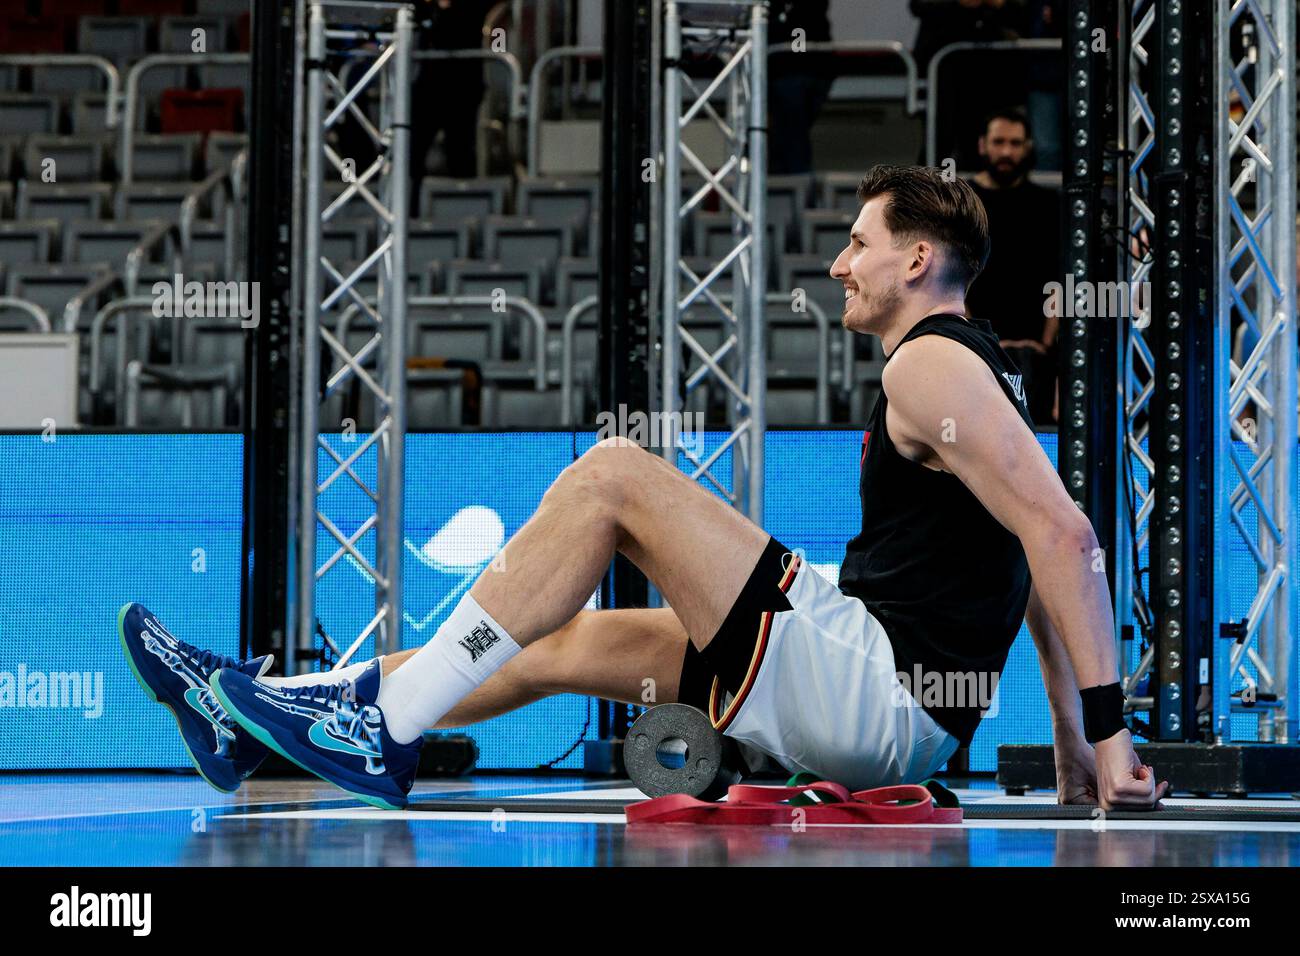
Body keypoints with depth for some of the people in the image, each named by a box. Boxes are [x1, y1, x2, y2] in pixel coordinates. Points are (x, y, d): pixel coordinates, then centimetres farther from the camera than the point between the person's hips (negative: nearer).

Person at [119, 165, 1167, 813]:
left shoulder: (932, 363, -8)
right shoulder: (974, 369, 24)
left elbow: (1064, 536, -19)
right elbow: (1041, 558, 24)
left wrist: (1109, 729, -20)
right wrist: (1075, 746, 23)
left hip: (879, 690, -10)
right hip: (882, 710, 10)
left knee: (612, 476, -13)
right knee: (560, 640, 13)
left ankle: (378, 728, -13)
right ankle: (267, 710, 14)